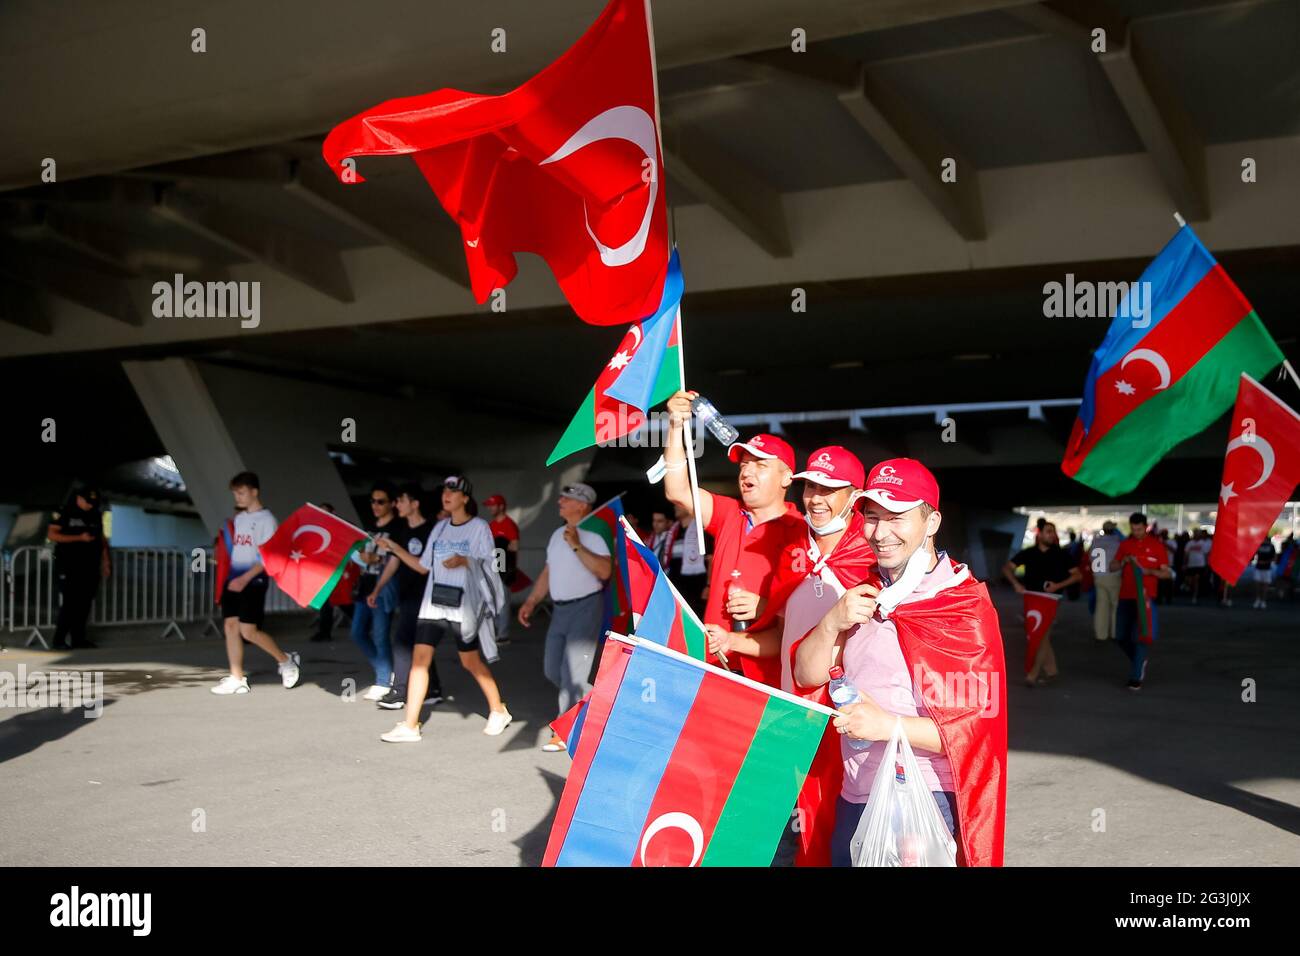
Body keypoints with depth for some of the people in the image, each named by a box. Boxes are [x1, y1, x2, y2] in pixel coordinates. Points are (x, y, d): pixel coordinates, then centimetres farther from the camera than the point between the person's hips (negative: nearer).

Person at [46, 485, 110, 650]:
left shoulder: (96, 516, 15)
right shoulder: (64, 513, -3)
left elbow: (102, 538, 20)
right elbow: (52, 534, -10)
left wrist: (105, 560, 11)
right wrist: (80, 538, -16)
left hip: (90, 567, 6)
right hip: (69, 567, -6)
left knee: (84, 603, 5)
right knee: (68, 604, -11)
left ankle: (78, 638, 12)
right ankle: (59, 640, -8)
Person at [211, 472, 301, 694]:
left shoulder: (266, 519, -8)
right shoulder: (238, 518, 15)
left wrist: (245, 578, -21)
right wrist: (230, 576, 11)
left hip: (254, 582, -7)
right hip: (234, 580, 7)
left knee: (249, 630, -11)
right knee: (230, 626, 2)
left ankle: (286, 660, 9)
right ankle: (237, 679, 6)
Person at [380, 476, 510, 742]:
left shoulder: (479, 527, -3)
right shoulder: (440, 527, 12)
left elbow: (489, 564, -9)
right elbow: (424, 565, 14)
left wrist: (464, 561, -22)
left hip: (463, 604, -5)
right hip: (434, 602, 5)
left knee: (471, 662, 5)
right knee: (419, 657, -6)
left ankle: (498, 712, 27)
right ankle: (409, 726, -5)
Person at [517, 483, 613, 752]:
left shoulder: (593, 534, -12)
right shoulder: (558, 534, 13)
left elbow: (605, 571, -27)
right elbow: (548, 572, 21)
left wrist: (577, 546, -28)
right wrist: (531, 602, 15)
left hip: (585, 607, -9)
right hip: (560, 609, 9)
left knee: (572, 672, -8)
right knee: (552, 670, 12)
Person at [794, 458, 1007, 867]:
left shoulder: (964, 607, -10)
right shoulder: (864, 595, 10)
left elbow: (979, 726, -15)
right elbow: (807, 675, 7)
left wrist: (890, 724, -27)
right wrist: (832, 623, -11)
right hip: (853, 798, 6)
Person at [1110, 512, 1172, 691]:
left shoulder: (1157, 545, -3)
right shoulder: (1125, 544, 8)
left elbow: (1167, 573, -1)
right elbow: (1112, 567, 11)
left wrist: (1149, 571, -19)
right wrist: (1124, 561, -9)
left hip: (1144, 598, -4)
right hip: (1125, 597, 4)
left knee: (1139, 637, -6)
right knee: (1120, 637, 7)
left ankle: (1136, 677, 1)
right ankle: (1140, 661, 32)